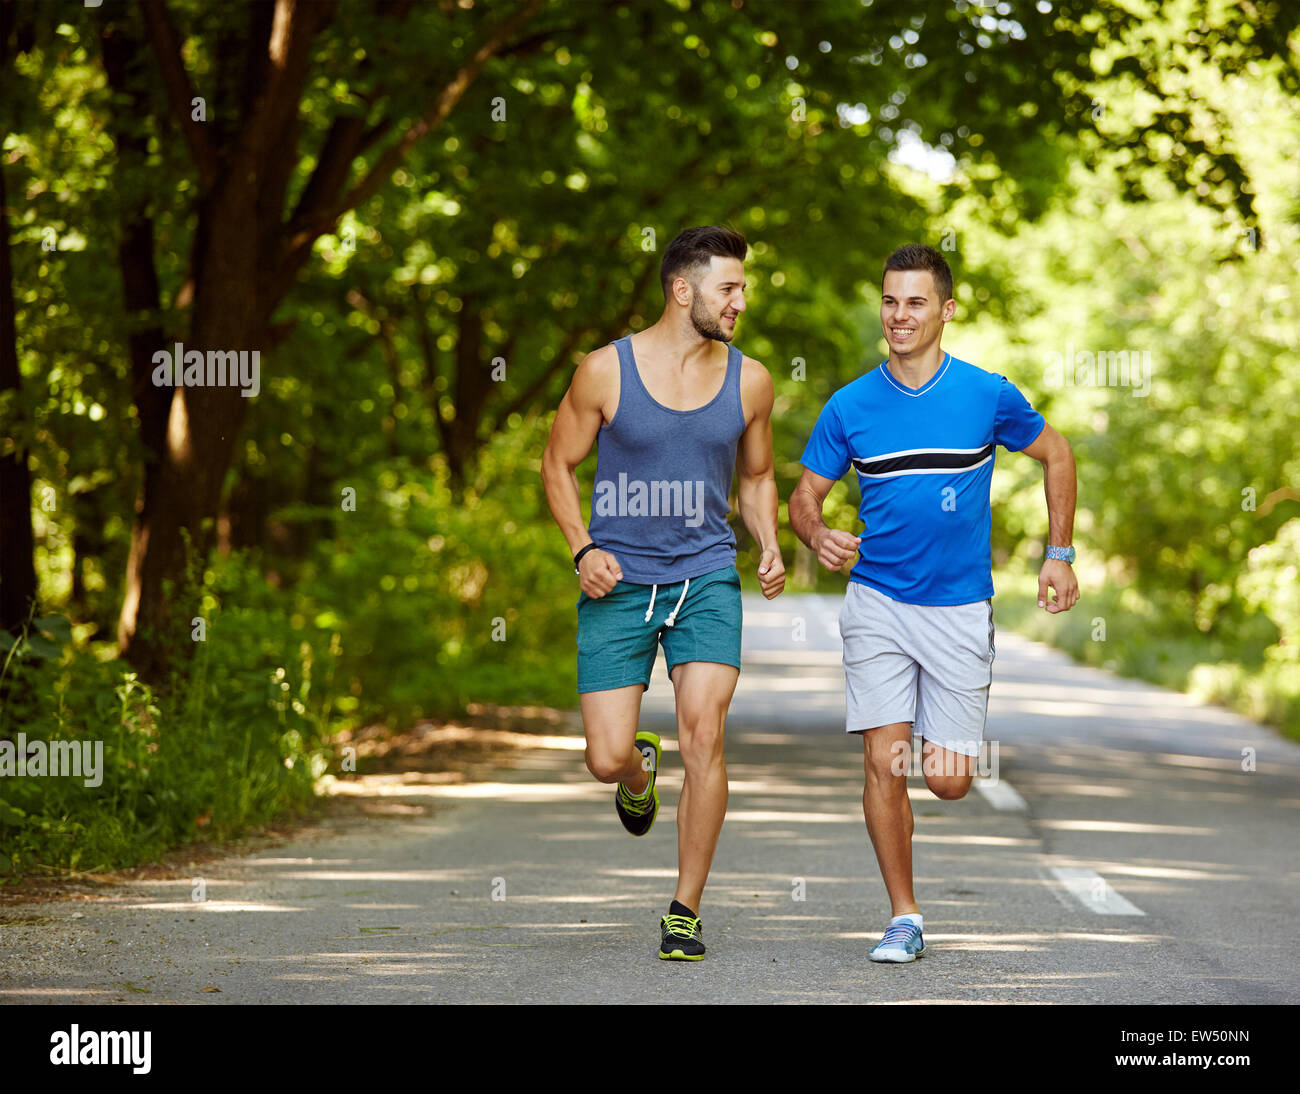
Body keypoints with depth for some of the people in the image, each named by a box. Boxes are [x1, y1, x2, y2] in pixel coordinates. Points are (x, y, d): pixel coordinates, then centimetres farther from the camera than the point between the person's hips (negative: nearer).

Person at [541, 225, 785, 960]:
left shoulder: (749, 381, 3)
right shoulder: (606, 372, -6)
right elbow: (559, 464, 6)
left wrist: (771, 549, 0)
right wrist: (583, 549, -8)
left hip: (706, 576, 1)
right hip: (619, 582, -1)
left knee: (703, 736, -15)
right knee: (606, 760, -6)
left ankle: (686, 912, -2)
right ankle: (639, 770, 35)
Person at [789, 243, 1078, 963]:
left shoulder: (988, 396, -3)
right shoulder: (849, 406, -1)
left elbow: (1055, 455, 12)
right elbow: (805, 495, 7)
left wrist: (1059, 555, 8)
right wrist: (817, 535, -16)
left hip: (960, 607, 0)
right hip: (877, 605, 0)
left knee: (950, 783, -1)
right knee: (884, 766, -9)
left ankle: (941, 738, 37)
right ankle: (905, 920, 4)